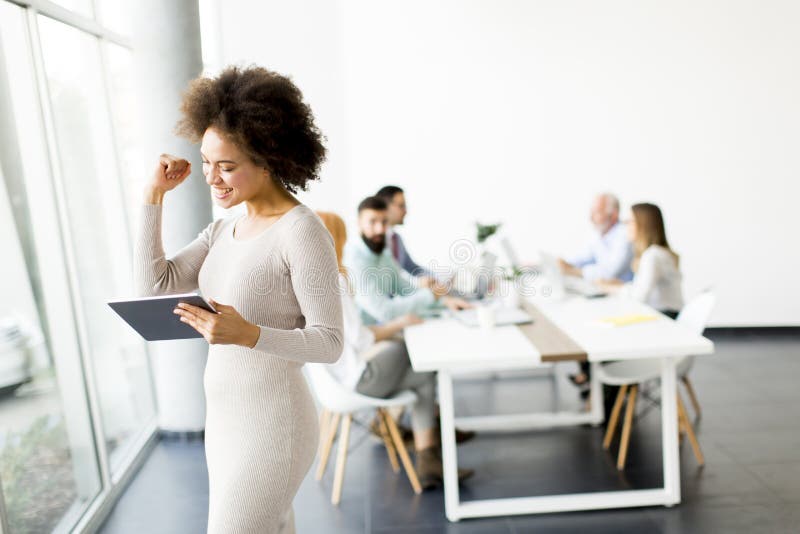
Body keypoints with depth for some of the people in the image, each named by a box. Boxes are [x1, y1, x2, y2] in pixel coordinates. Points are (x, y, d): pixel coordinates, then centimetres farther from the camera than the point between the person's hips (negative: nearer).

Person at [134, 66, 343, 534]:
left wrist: (246, 335, -34)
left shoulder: (303, 232, -19)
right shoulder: (225, 232, 7)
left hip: (272, 425, -8)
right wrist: (155, 194, -3)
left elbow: (330, 343, -19)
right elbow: (154, 285, -1)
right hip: (227, 418, 8)